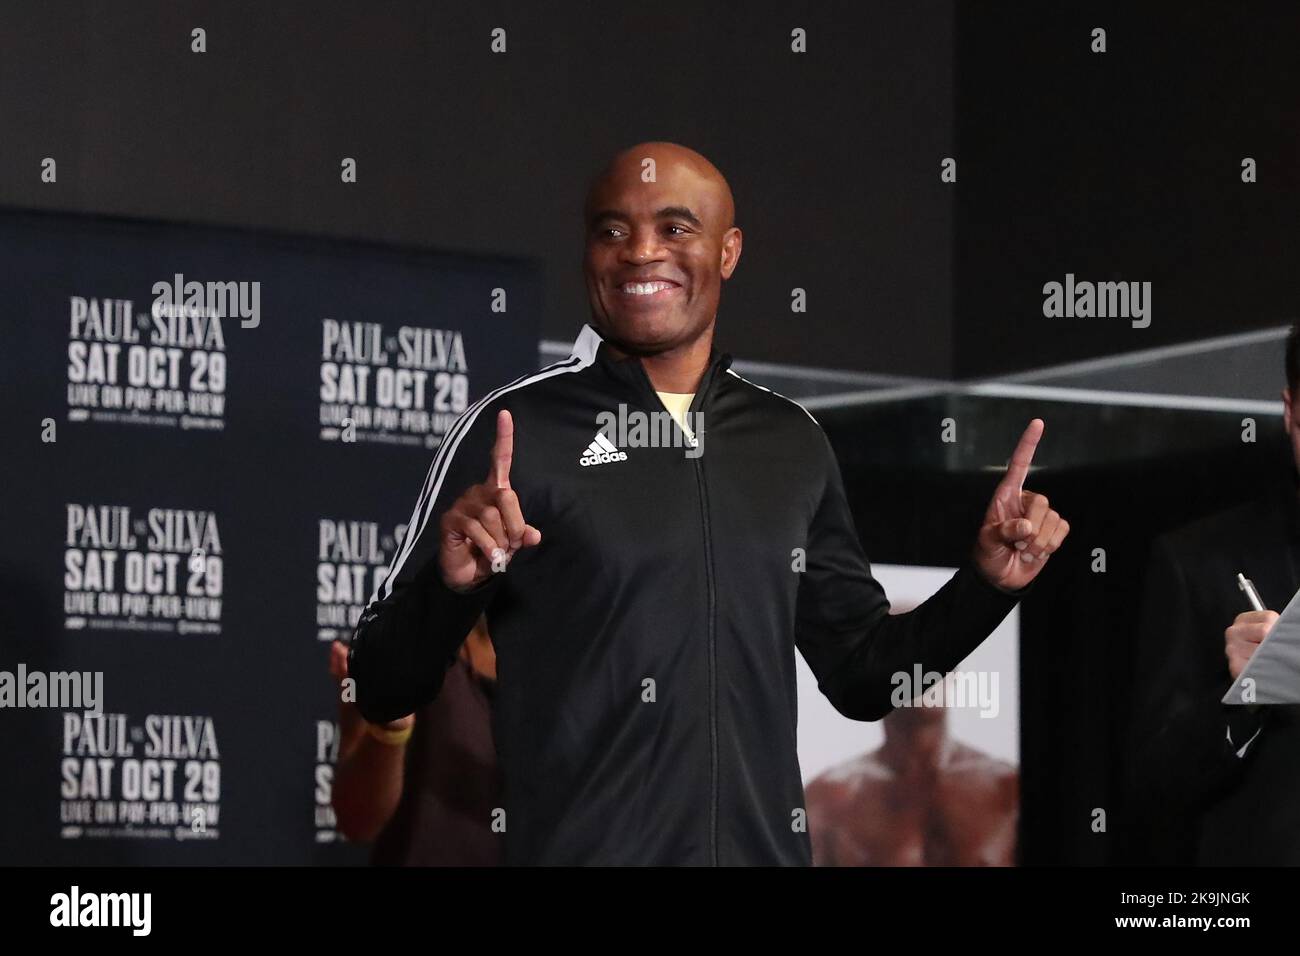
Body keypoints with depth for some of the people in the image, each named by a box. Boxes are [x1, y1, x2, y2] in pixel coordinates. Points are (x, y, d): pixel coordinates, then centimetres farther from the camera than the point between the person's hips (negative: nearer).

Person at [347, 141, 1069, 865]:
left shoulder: (793, 441, 7)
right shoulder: (514, 430, -7)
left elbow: (862, 676, 16)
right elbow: (383, 689, -8)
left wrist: (987, 582, 2)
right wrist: (453, 585, -26)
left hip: (767, 847, 4)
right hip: (576, 847, -4)